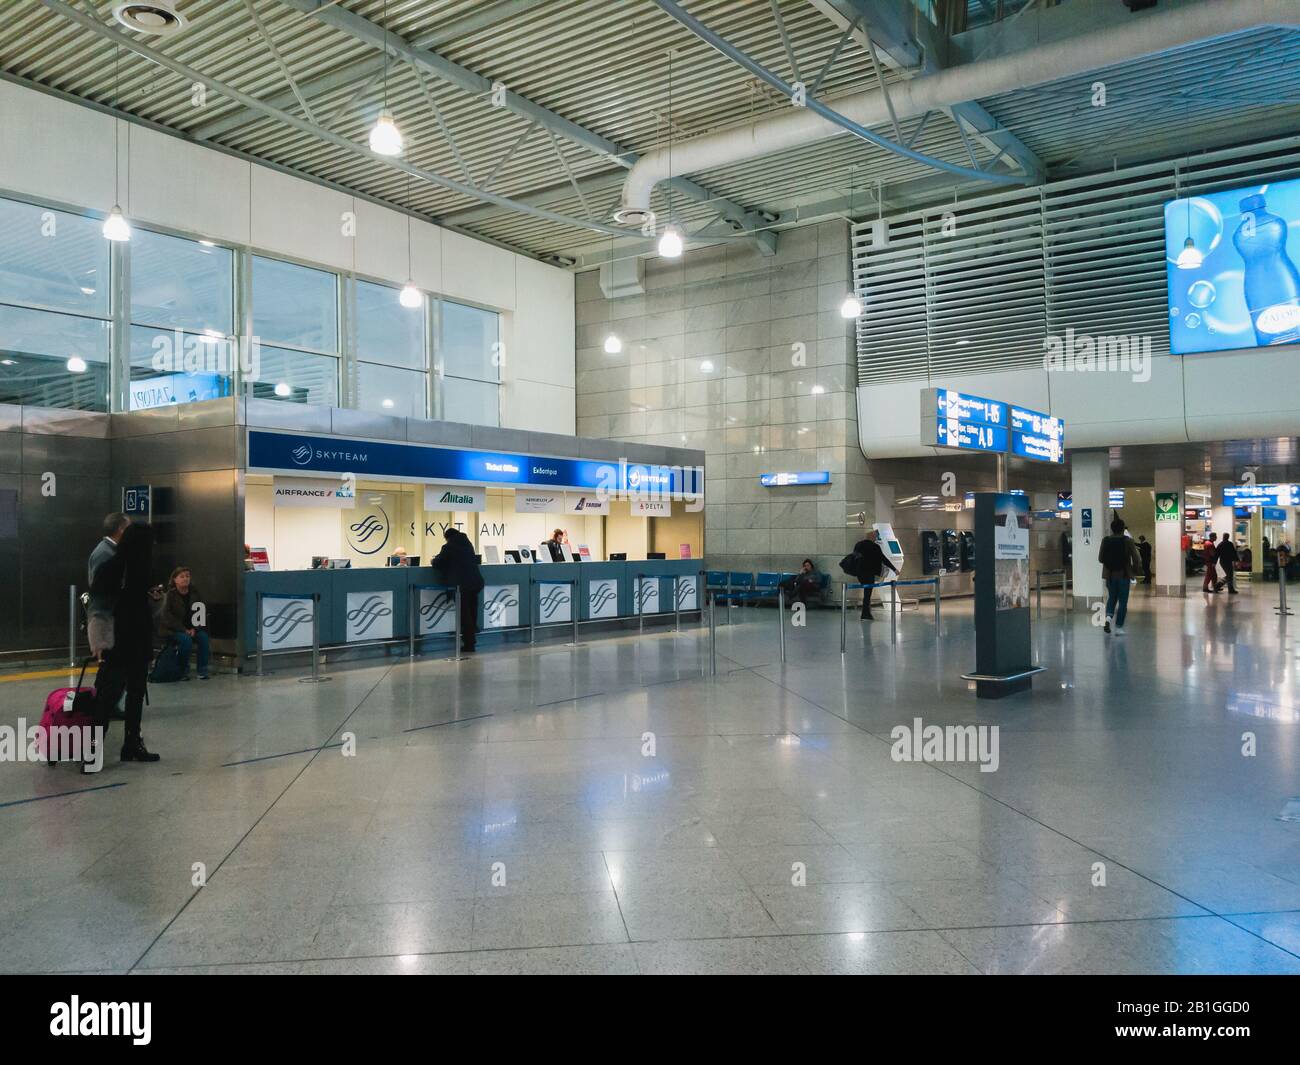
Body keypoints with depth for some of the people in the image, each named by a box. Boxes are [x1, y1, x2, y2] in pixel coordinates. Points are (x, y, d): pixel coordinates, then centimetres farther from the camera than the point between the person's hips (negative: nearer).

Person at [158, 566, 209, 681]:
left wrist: (194, 629, -12)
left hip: (193, 628, 4)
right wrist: (184, 630, -19)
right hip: (173, 630, -4)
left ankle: (203, 670, -15)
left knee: (204, 637, -24)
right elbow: (167, 617, -12)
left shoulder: (195, 593, 3)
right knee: (186, 639, -32)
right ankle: (184, 671, -14)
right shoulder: (170, 595, -7)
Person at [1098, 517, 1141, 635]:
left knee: (1112, 597, 21)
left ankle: (1109, 616, -4)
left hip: (1109, 574, 3)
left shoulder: (1105, 540, -3)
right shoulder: (1128, 541, -10)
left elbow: (1100, 558, 0)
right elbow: (1135, 558, -11)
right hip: (1124, 575, -3)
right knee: (1122, 601, 7)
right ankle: (1119, 627, 6)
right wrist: (1135, 570, 7)